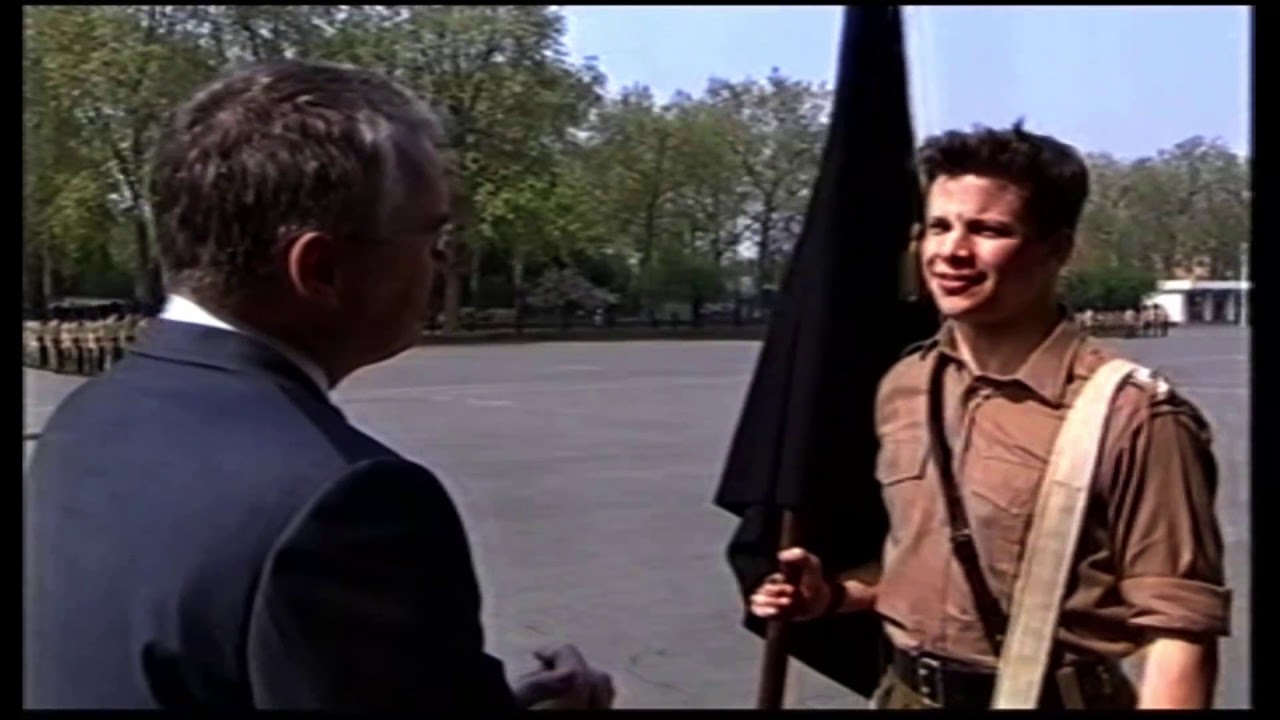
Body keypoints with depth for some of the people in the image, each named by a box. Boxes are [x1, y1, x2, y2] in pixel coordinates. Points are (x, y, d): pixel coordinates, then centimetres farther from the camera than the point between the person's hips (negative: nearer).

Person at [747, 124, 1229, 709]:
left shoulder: (1131, 415, -19)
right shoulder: (903, 386, 0)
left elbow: (1179, 627, -18)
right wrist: (837, 594, 0)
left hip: (1049, 698, -5)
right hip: (905, 692, 6)